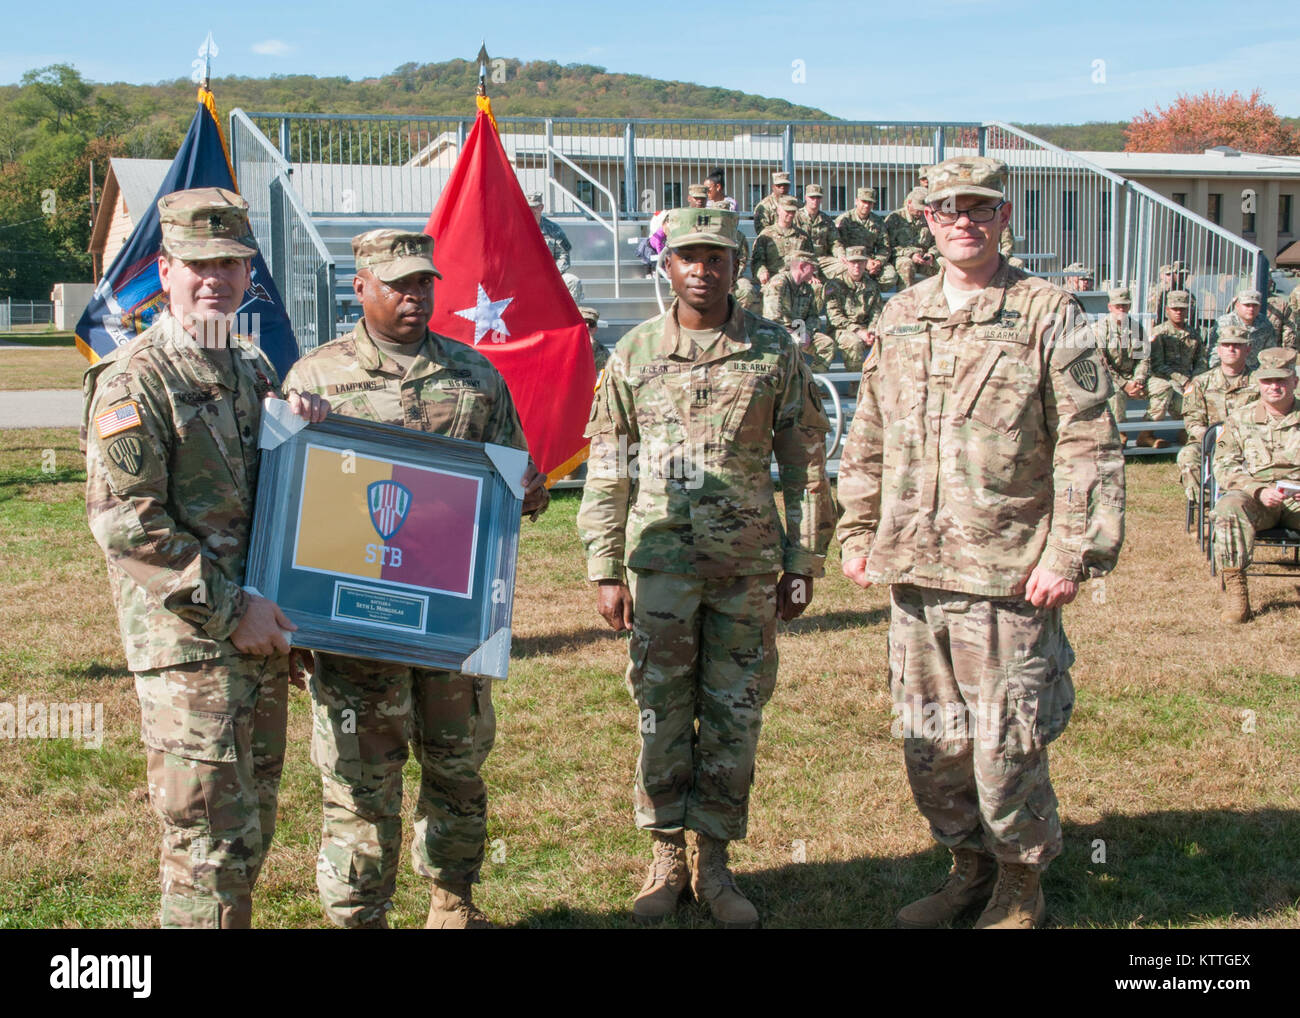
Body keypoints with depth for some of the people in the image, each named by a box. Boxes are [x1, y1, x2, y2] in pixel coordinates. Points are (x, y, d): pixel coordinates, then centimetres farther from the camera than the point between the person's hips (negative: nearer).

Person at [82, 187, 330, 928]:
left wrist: (302, 428, 3)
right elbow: (125, 521, -17)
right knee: (210, 836, -4)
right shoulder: (135, 381, -11)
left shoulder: (252, 367, 14)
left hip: (261, 635, 8)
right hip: (189, 644, -8)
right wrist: (229, 609, -18)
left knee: (253, 827, 17)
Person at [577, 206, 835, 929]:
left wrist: (803, 565, 3)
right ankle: (668, 859, 18)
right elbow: (608, 470, 6)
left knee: (735, 715, 6)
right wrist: (606, 571, 2)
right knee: (662, 713, 5)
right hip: (660, 562, 0)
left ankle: (714, 859, 19)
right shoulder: (634, 354, 3)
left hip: (748, 565, 0)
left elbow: (806, 463, 5)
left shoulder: (774, 350, 2)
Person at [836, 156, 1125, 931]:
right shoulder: (900, 319, 12)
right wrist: (859, 531, 13)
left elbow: (1088, 446, -7)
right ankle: (971, 866, 34)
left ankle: (1021, 891, 22)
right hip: (913, 572, 5)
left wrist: (1071, 554, -13)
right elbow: (869, 438, 19)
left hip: (1009, 576, -5)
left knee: (1007, 745, 0)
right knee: (929, 743, 14)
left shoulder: (1049, 316, -3)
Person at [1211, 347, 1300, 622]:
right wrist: (1259, 491, -16)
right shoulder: (1239, 420, 14)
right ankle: (1235, 594, -31)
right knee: (1228, 506, -35)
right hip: (1255, 500, 0)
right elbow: (1224, 467, 3)